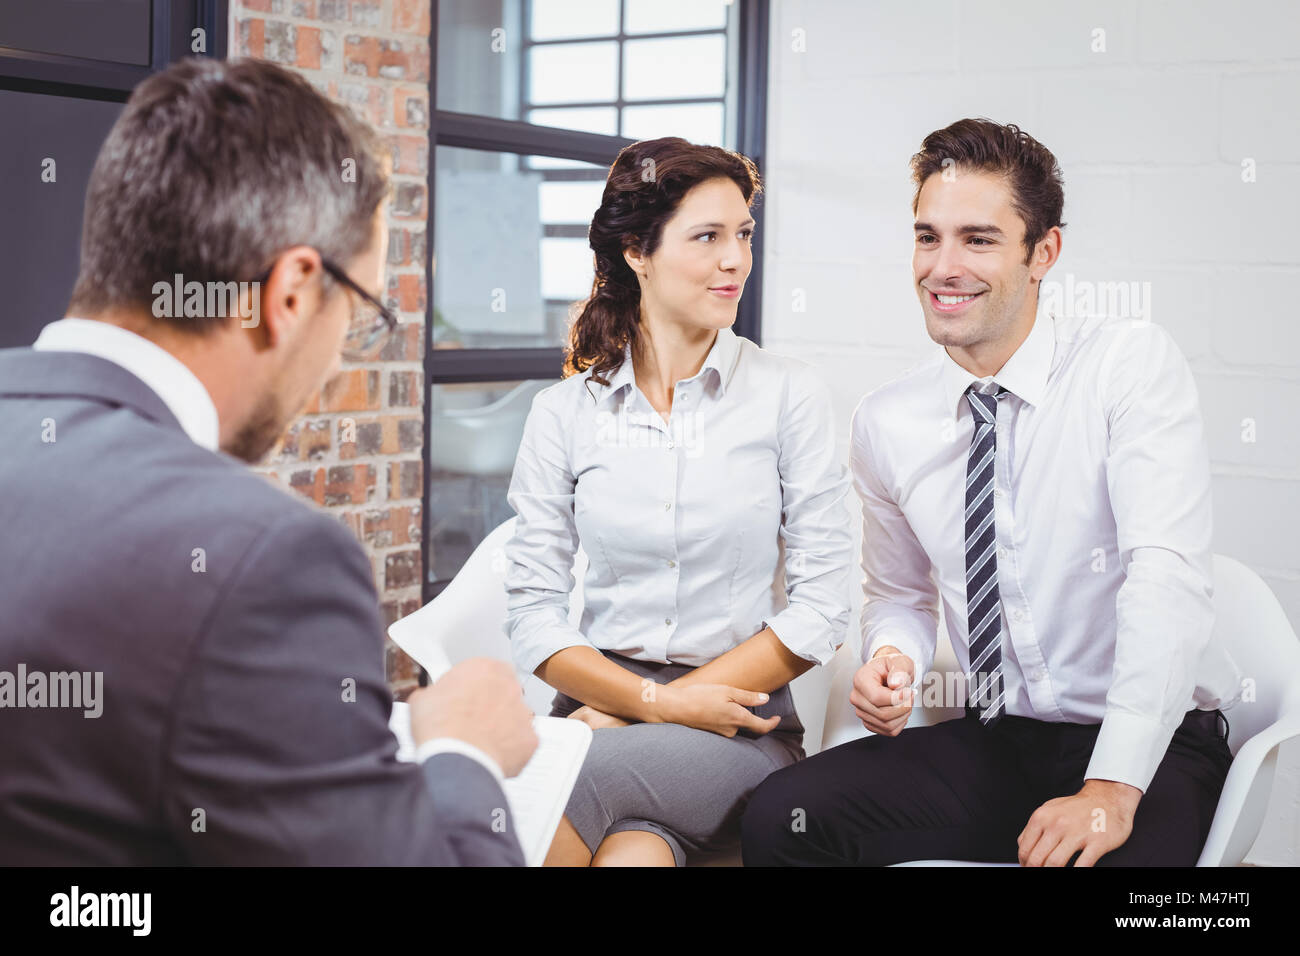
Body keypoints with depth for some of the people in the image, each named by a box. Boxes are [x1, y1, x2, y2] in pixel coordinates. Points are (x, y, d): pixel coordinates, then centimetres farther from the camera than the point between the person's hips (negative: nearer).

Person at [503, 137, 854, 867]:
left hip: (744, 725, -1)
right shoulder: (564, 412, 6)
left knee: (591, 772, -32)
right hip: (602, 709, 1)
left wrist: (632, 717, -9)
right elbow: (533, 610, 4)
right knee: (631, 851, -32)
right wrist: (657, 701, -13)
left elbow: (820, 608, -3)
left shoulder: (790, 395, 1)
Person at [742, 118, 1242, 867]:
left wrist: (1112, 789, -29)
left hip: (1153, 748, -4)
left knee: (1094, 853, -37)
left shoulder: (1133, 364, -10)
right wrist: (891, 658, -7)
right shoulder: (885, 424, 4)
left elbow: (1168, 576, -21)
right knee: (781, 816, -17)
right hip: (992, 743, 5)